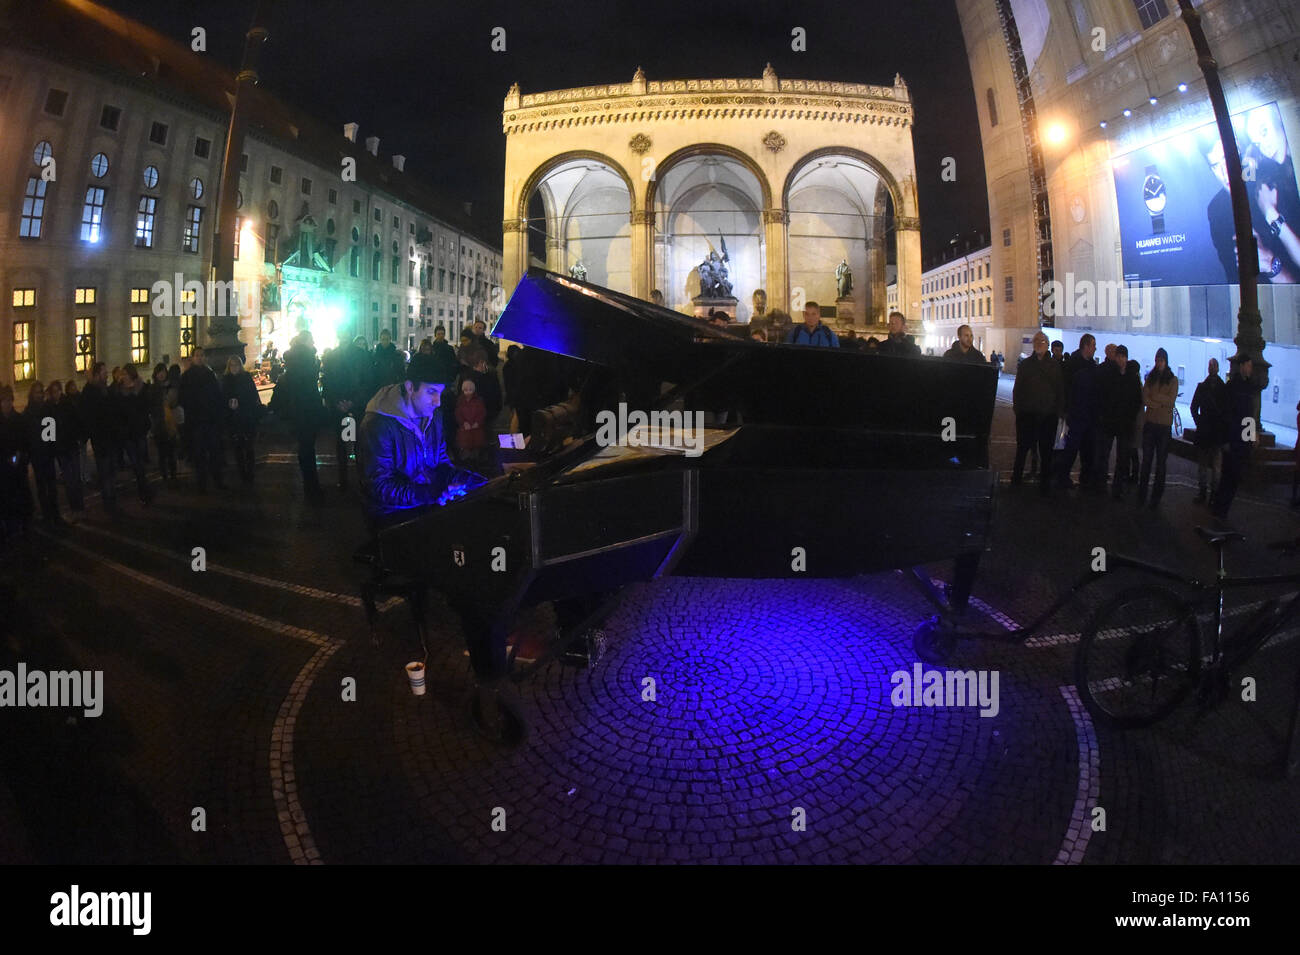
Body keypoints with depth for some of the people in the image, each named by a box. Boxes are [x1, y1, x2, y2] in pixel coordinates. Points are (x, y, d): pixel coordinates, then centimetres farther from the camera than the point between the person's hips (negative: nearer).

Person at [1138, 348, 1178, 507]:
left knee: (1160, 462, 3)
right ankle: (1142, 493, 9)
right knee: (1146, 459, 4)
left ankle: (1156, 495, 7)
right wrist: (1161, 404, -13)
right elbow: (1145, 399, -1)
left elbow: (1170, 400, -8)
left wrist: (1153, 396, -7)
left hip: (1165, 425, -2)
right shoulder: (1150, 377, 9)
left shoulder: (1173, 379, 2)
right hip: (1150, 423, 2)